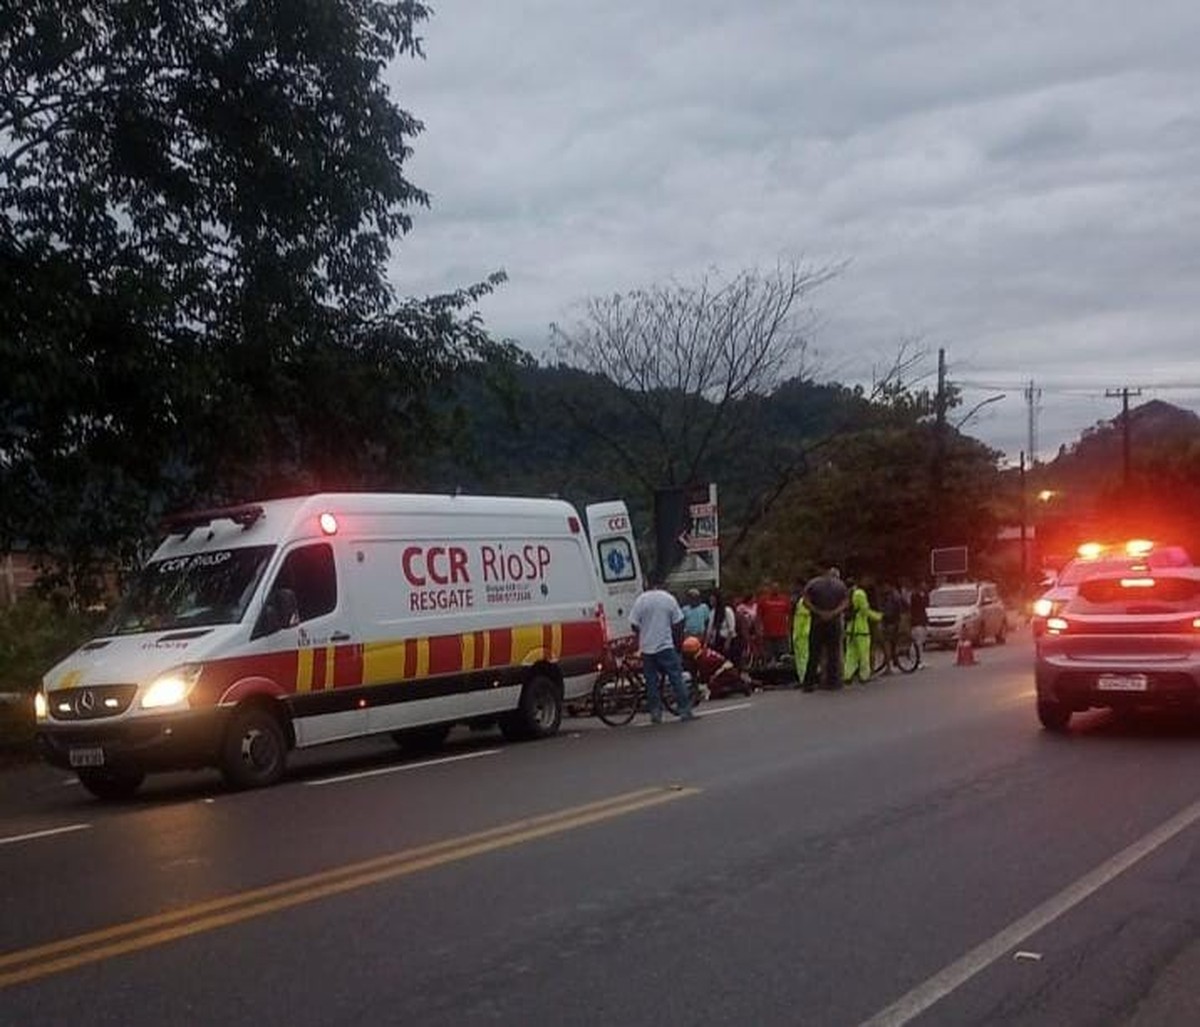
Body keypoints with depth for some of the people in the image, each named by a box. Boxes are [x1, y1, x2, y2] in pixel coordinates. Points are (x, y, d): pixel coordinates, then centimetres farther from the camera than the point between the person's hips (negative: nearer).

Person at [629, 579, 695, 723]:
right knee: (676, 677, 3)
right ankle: (685, 709, 1)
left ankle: (655, 712, 6)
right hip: (666, 646, -1)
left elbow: (634, 625, -1)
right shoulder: (669, 598, -1)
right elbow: (678, 624, 1)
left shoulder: (640, 600, -1)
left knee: (651, 681, 6)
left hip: (647, 648, 1)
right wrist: (678, 643, 13)